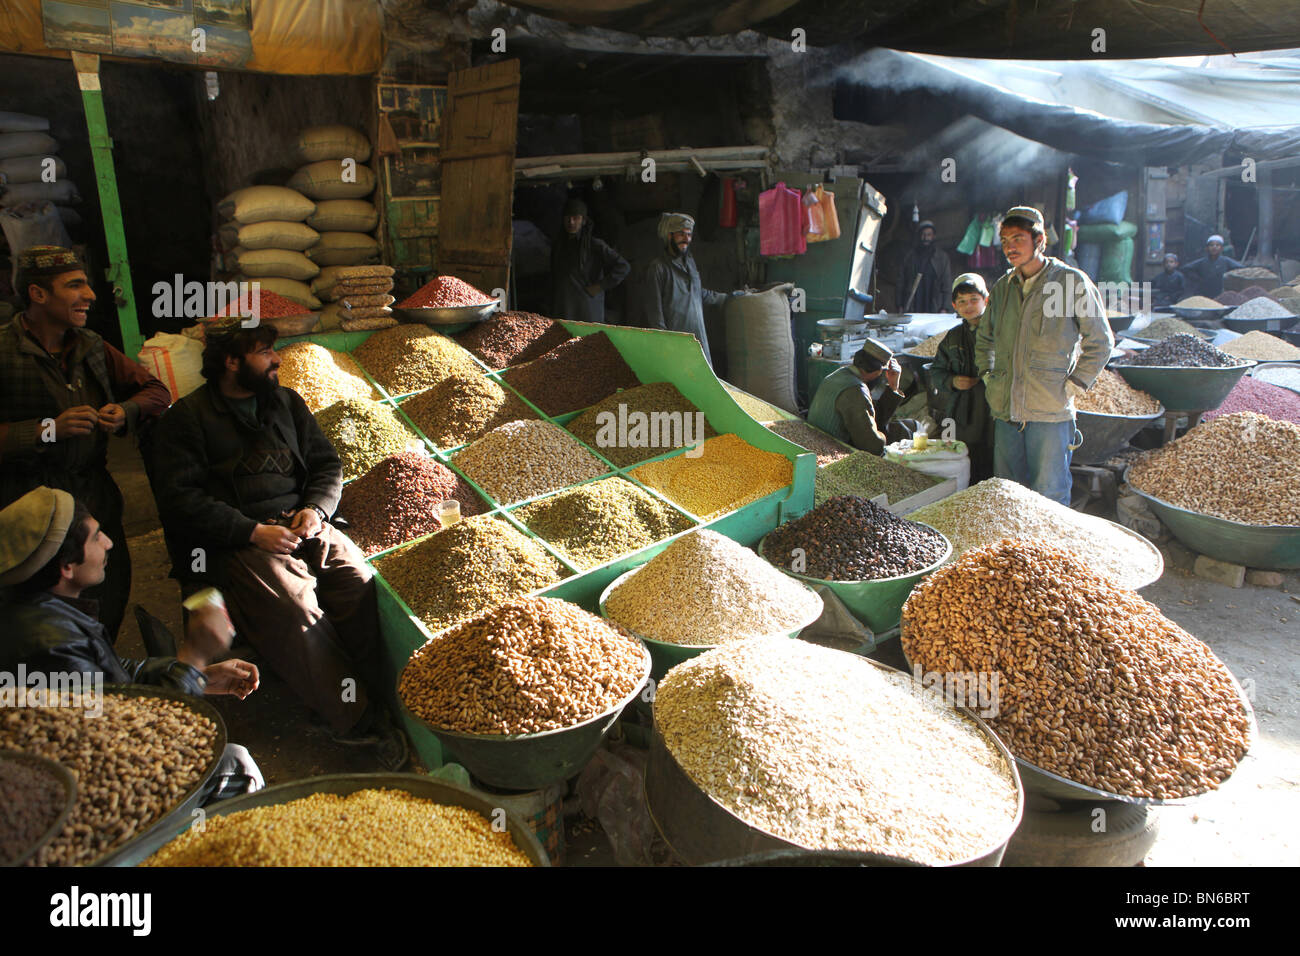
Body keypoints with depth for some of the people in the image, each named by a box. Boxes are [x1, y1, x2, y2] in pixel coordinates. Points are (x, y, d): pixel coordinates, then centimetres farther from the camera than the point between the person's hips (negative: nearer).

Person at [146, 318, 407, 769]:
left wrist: (316, 509, -2)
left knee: (361, 582, -24)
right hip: (233, 541, -4)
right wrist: (255, 532, -16)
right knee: (292, 608, -31)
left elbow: (328, 464, 20)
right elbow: (179, 498, -7)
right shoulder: (186, 418, 3)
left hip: (301, 523, 5)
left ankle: (368, 696, -15)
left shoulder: (286, 402, 19)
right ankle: (355, 720, -21)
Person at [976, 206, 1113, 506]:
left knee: (1050, 498, -1)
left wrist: (1072, 385, -5)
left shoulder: (1072, 281, -3)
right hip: (1006, 411, 5)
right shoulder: (1002, 287, 12)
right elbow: (984, 338, 28)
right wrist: (988, 375, 15)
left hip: (1051, 412, -5)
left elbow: (1100, 342, 2)